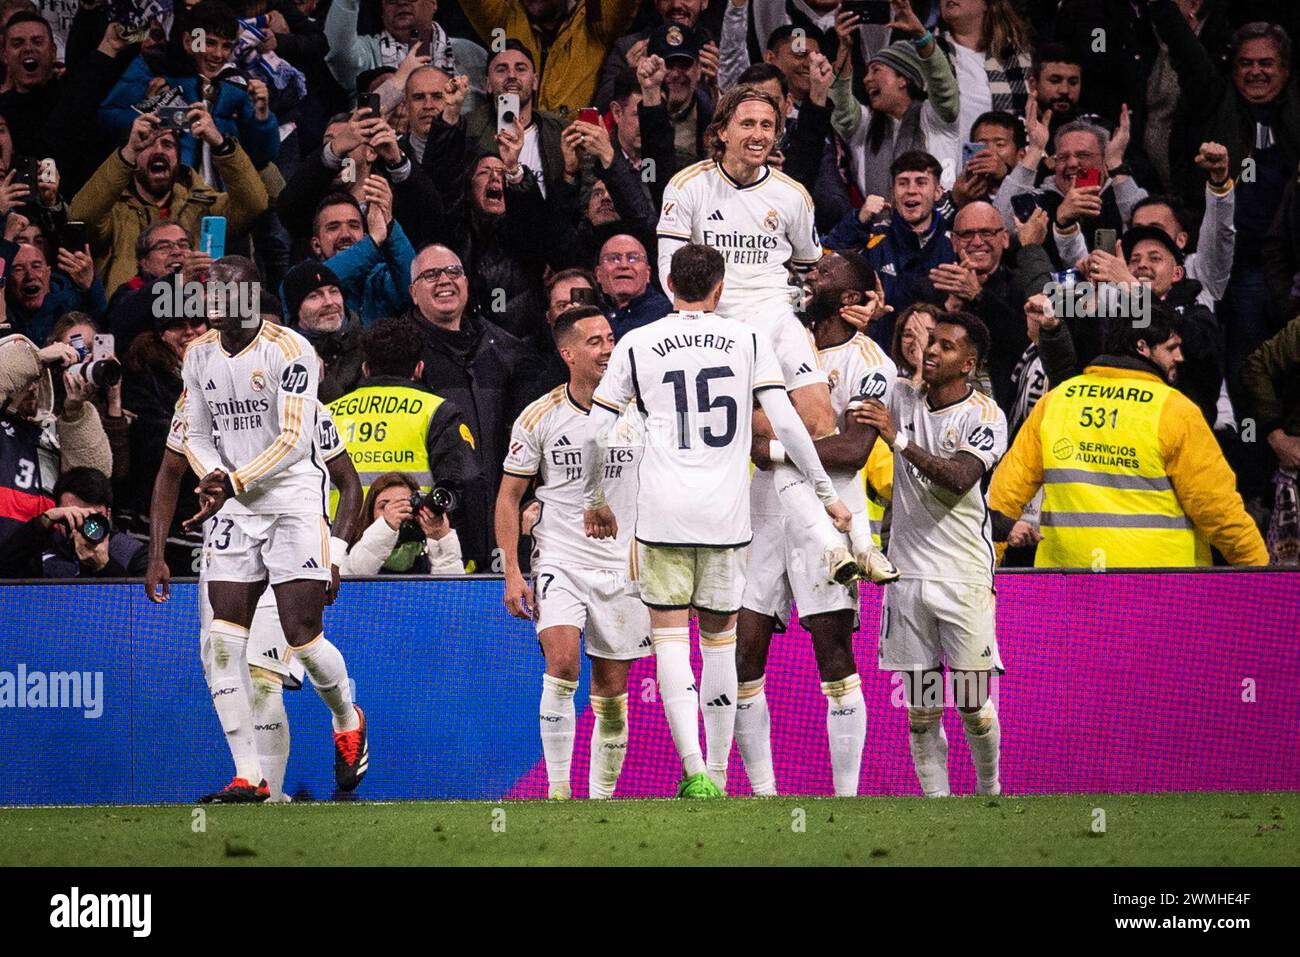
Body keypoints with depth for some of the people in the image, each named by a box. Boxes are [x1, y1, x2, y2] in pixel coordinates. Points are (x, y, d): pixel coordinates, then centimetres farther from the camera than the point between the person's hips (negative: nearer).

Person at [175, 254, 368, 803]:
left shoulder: (289, 350, -12)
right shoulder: (199, 356, 8)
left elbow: (295, 442, -17)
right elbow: (196, 436, 14)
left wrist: (233, 481, -23)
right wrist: (214, 479, -7)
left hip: (293, 504, -5)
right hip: (236, 511, 5)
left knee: (304, 639, -8)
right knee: (223, 642, -8)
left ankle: (348, 723, 25)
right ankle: (248, 775, -3)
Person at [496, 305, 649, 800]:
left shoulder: (637, 412, 1)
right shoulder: (539, 418, -2)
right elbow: (509, 497, 4)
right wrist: (512, 573, -4)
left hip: (622, 564, 2)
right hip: (559, 560, -2)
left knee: (612, 688, 4)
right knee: (562, 661, -22)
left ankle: (603, 795, 16)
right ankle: (558, 788, -16)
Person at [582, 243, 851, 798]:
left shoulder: (637, 345, 5)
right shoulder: (748, 341, 6)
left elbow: (596, 434, 4)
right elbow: (787, 425, 0)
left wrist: (594, 502, 19)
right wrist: (825, 493, 9)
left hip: (662, 513, -1)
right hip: (725, 515, 1)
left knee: (670, 636, 0)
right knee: (720, 639, 12)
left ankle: (694, 771, -16)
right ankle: (717, 779, 16)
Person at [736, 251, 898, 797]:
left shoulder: (867, 364, -6)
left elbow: (852, 450, -17)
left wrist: (779, 450, -16)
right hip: (767, 512, 7)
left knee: (834, 659, -8)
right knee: (742, 654, 2)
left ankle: (846, 796, -4)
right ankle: (763, 794, 9)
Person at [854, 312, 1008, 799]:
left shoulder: (985, 416, -6)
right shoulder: (902, 398, 8)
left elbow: (959, 478, -21)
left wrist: (900, 439, -27)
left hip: (964, 577, -4)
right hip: (908, 572, 4)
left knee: (973, 705, 0)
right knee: (921, 710, 2)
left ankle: (989, 792, 21)